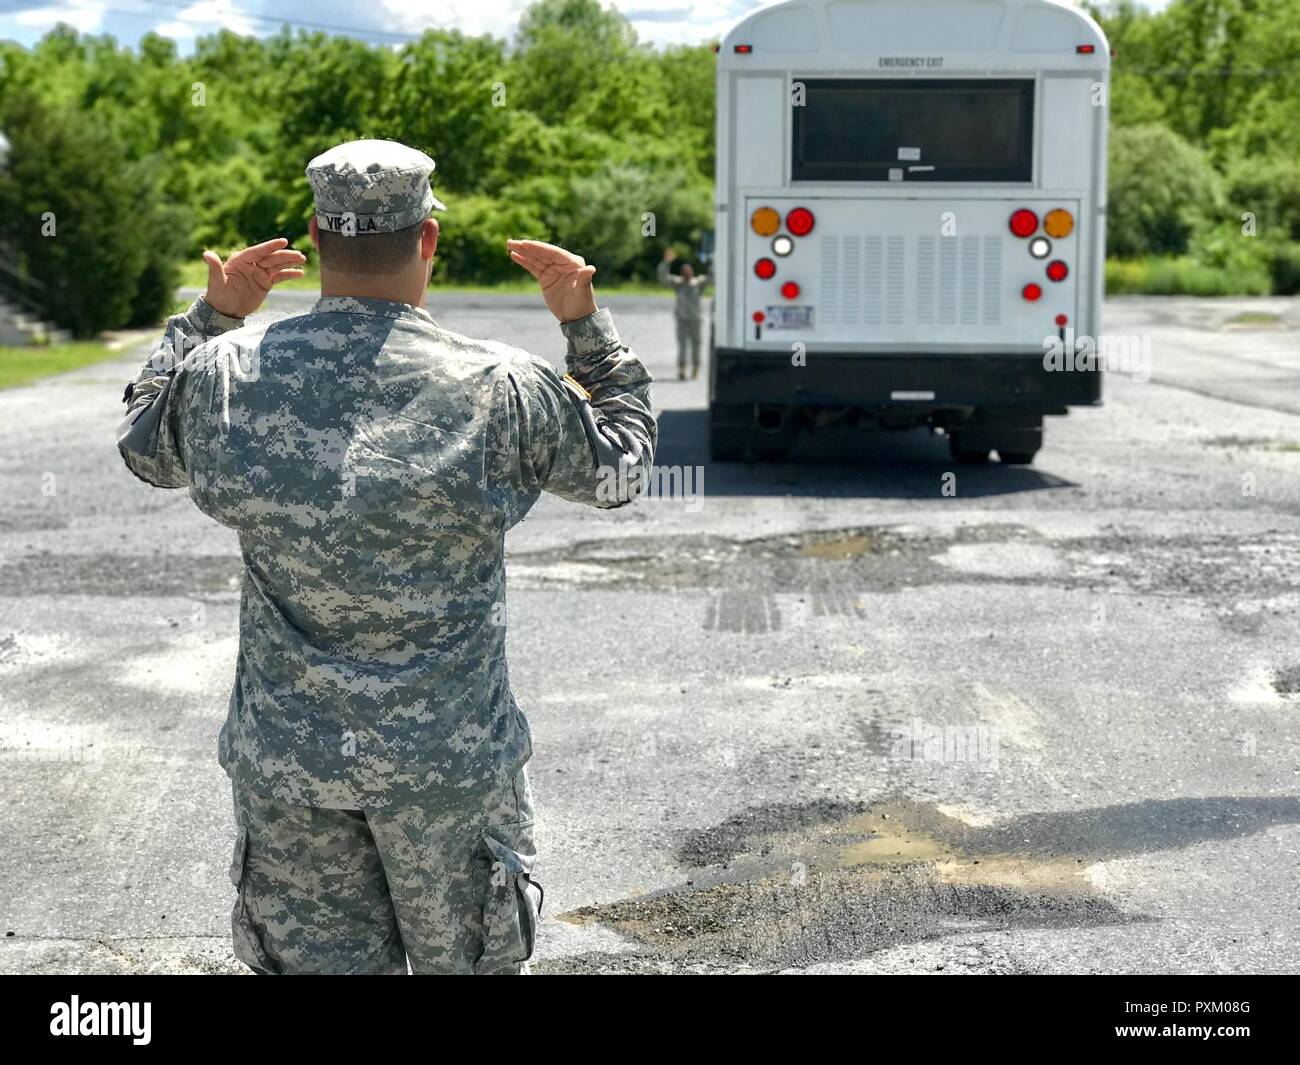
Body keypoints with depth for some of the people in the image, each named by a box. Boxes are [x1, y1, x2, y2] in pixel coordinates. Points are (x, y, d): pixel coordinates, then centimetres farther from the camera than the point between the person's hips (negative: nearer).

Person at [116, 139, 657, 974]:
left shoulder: (226, 376, -8)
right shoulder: (499, 390, -15)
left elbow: (147, 446, 16)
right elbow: (620, 461, 5)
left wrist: (211, 315, 20)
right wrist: (585, 320, 10)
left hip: (285, 756, 2)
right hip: (450, 755, -2)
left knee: (319, 958, 16)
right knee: (467, 960, 18)